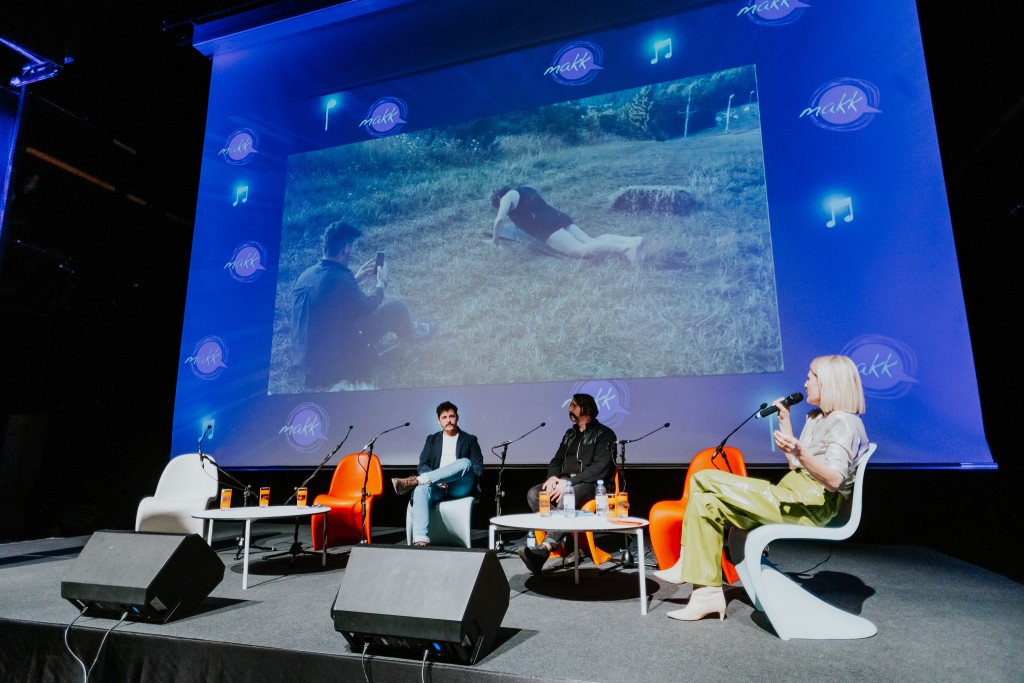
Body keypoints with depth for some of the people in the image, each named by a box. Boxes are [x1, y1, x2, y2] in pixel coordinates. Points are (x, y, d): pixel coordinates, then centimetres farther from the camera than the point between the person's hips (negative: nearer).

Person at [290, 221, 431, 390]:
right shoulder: (341, 280, -25)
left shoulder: (306, 274, -1)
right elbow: (367, 308, -6)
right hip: (336, 362, -8)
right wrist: (381, 283, 11)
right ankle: (408, 333, 32)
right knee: (397, 306, 0)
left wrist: (357, 279, 19)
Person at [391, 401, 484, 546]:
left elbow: (478, 469, 6)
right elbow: (422, 466, 8)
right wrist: (438, 480, -12)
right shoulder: (432, 439, 21)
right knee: (421, 490, -34)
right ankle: (420, 540, -46)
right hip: (436, 485, 1)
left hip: (460, 488, -1)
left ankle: (413, 481, -38)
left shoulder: (470, 440, 16)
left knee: (465, 463, -34)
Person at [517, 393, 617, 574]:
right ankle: (566, 538, -28)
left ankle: (544, 550, -44)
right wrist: (553, 477, -2)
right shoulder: (570, 434, 24)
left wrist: (570, 482, -21)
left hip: (591, 485, -7)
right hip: (565, 482, 7)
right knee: (534, 494, -21)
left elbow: (601, 468, -12)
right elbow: (557, 460, 23)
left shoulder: (604, 434, 1)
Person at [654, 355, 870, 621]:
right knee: (707, 504, -4)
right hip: (793, 497, 10)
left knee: (704, 479, -17)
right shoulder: (815, 418, 20)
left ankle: (686, 565, -5)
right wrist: (785, 422, 20)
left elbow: (834, 480, -21)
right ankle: (708, 593, -5)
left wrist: (800, 452, -39)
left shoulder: (845, 422, -9)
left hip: (809, 504, -10)